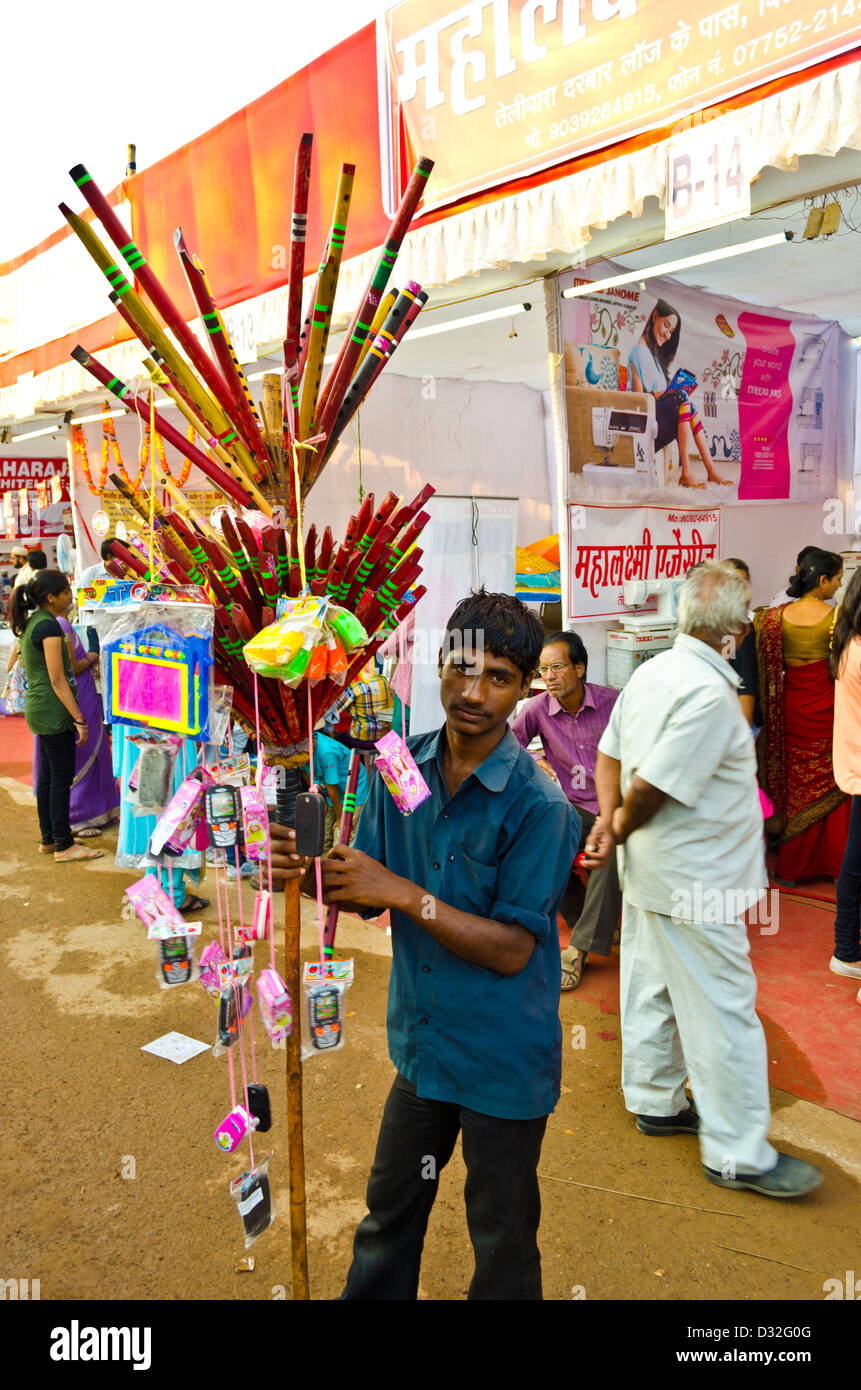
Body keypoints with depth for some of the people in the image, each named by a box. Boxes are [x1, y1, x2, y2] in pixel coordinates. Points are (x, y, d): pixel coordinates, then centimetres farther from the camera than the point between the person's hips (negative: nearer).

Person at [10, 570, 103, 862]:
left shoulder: (29, 623, 12)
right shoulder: (49, 625, -17)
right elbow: (57, 679, -19)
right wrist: (79, 718, -17)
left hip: (38, 709, 10)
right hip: (54, 710, -10)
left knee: (47, 776, 15)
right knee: (62, 777, -3)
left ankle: (48, 839, 23)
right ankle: (64, 846, 3)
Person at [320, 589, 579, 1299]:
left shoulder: (541, 807, -22)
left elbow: (511, 949, -22)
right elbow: (368, 895, 1)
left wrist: (405, 894, -27)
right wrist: (317, 873, -19)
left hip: (503, 1060, -5)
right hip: (422, 1043, 5)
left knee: (503, 1246, 17)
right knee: (388, 1215, 26)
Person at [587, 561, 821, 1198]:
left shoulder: (651, 671, 3)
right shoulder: (710, 695, -26)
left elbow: (609, 754, 8)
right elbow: (649, 787, -26)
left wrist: (609, 820, 0)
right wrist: (620, 828, -8)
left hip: (650, 874, 9)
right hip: (696, 882, -9)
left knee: (652, 988, 20)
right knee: (724, 1008, 3)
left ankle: (655, 1102, 37)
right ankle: (738, 1153, 16)